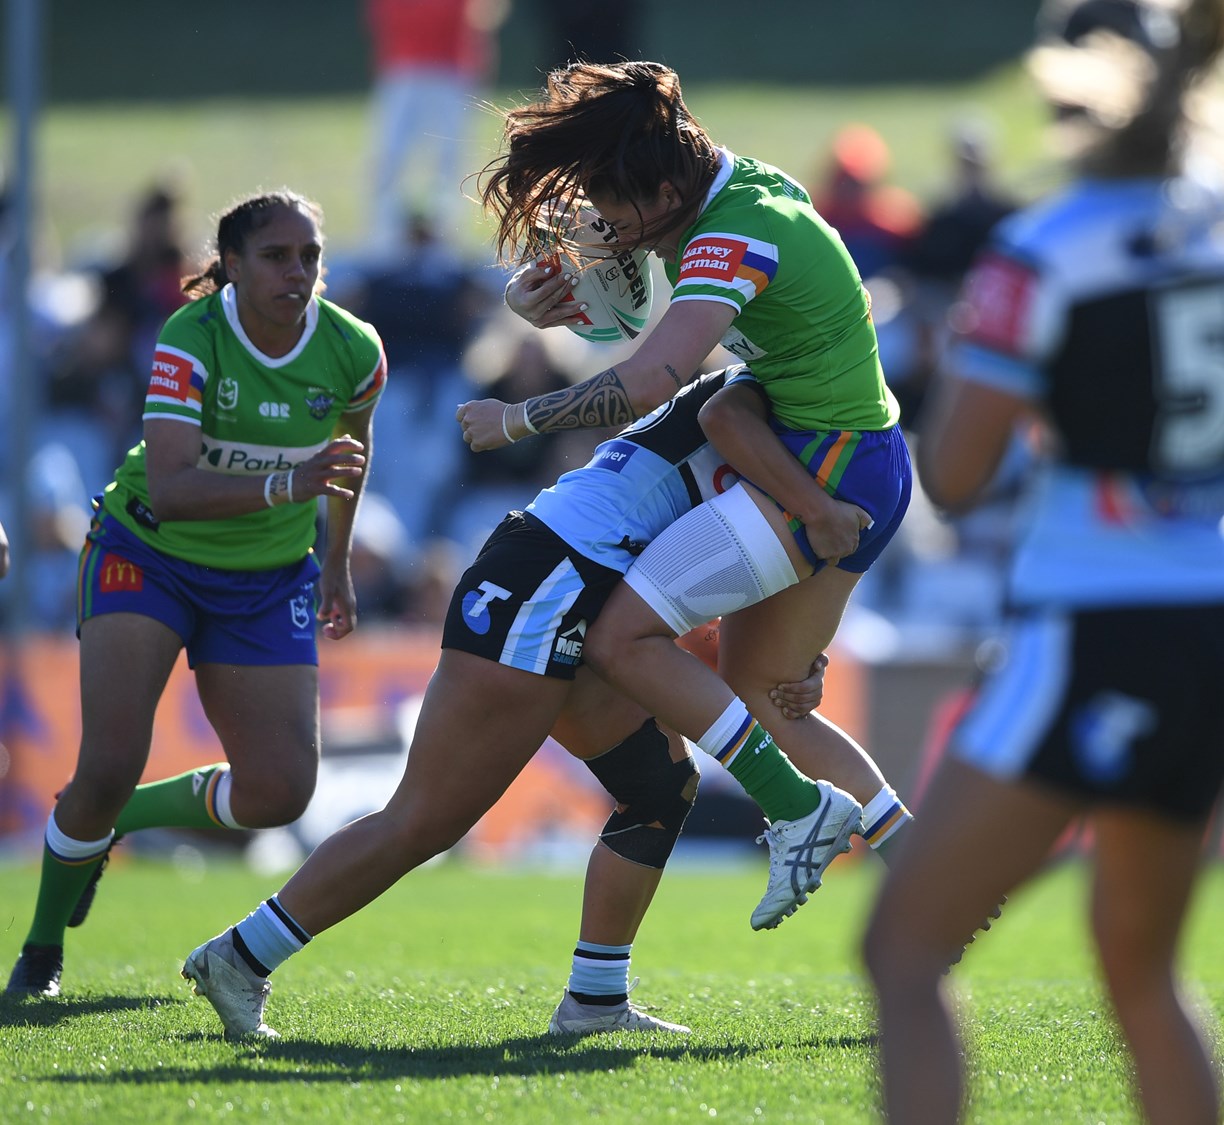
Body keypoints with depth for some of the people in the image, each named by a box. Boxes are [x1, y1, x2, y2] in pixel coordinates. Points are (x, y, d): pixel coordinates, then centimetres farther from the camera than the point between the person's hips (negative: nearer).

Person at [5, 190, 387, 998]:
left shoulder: (355, 352, -13)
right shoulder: (190, 341, -24)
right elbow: (171, 489, -36)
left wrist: (337, 561, 19)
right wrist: (285, 486, -50)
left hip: (268, 581, 4)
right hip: (147, 556, -4)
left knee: (281, 791, -8)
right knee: (109, 764, -18)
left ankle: (118, 818, 21)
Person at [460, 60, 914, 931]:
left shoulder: (735, 238, -23)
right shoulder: (741, 182, 6)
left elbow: (650, 379, -33)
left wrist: (518, 420, -20)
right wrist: (543, 290, 1)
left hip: (819, 476, -10)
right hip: (867, 469, 10)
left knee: (623, 639, -12)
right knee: (750, 698, 16)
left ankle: (799, 811, -9)